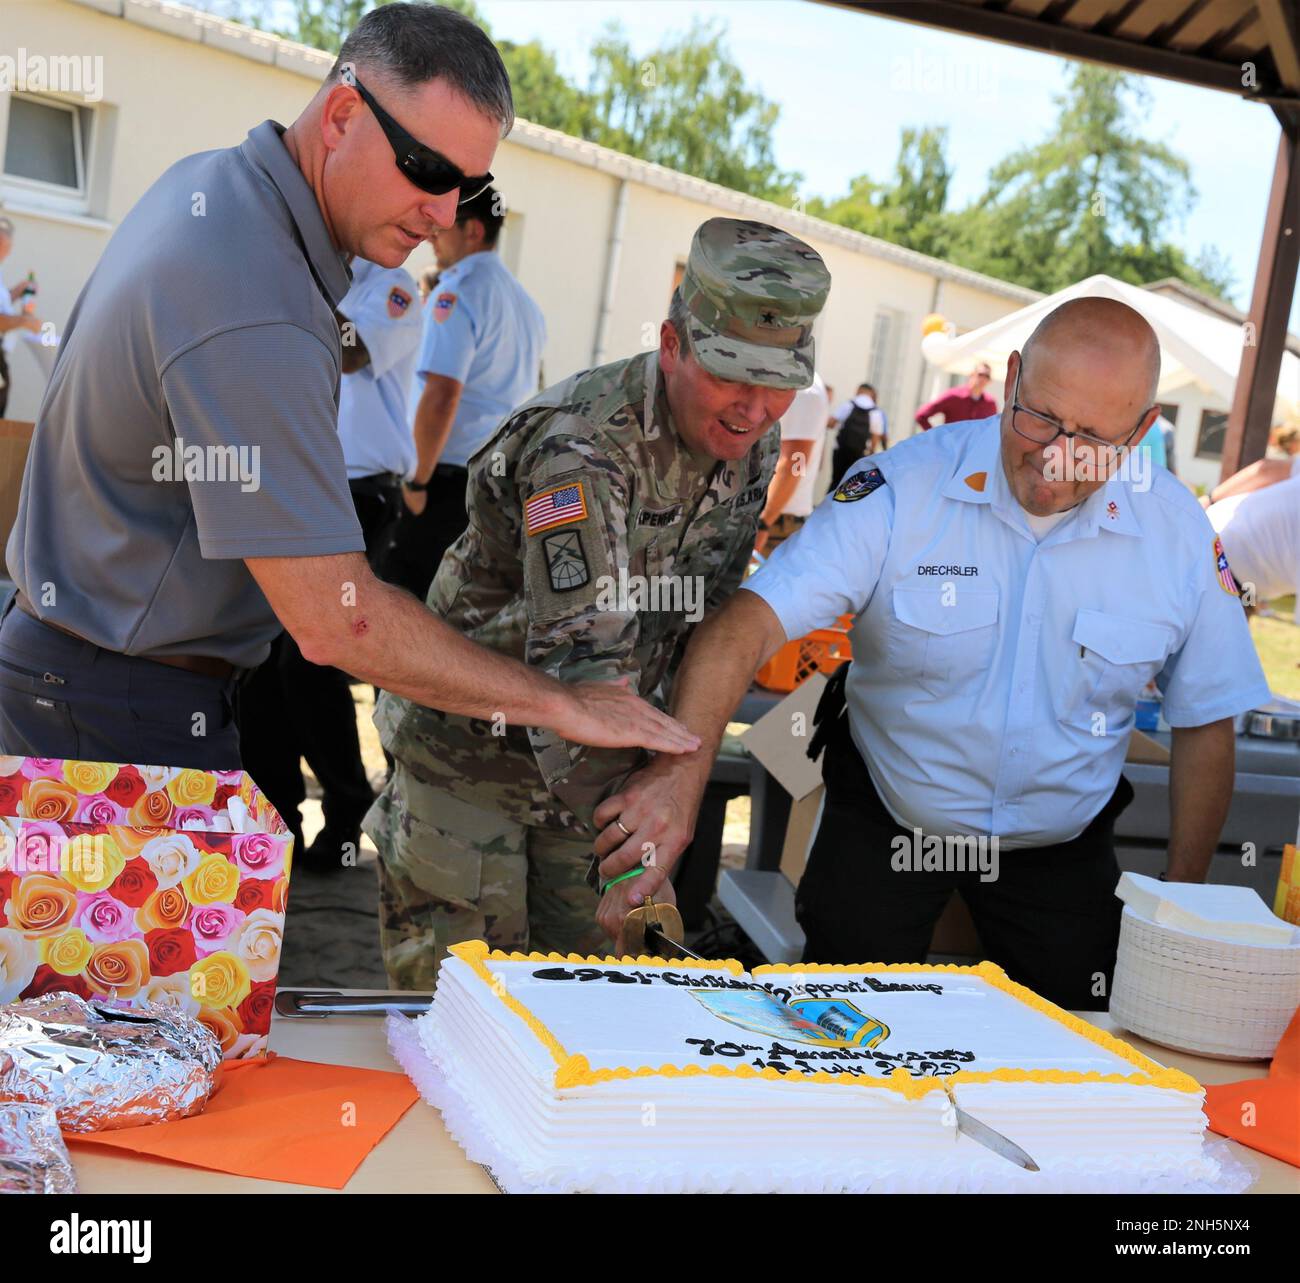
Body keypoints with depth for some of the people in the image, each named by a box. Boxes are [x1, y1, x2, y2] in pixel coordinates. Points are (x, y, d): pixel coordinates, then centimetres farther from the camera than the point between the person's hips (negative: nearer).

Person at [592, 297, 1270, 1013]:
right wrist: (682, 767, -45)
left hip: (1061, 848, 2)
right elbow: (750, 624, -30)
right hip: (881, 821, -1)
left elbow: (1204, 722, -1)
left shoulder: (1177, 531, -12)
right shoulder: (901, 490, -20)